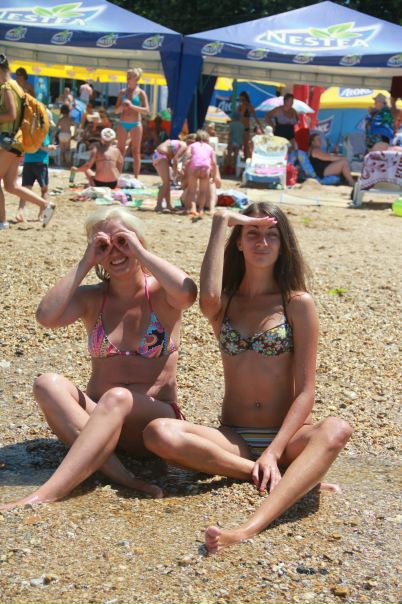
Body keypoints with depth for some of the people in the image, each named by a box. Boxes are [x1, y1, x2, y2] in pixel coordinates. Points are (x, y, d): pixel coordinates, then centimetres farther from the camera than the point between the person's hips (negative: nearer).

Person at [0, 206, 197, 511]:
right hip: (98, 416, 3)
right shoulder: (91, 298, 7)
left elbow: (187, 292, -27)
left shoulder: (160, 293, 0)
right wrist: (85, 264, -9)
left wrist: (140, 251, -15)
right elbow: (46, 316, -14)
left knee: (117, 398, -36)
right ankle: (118, 473, -40)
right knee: (48, 383, -26)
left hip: (153, 419, -3)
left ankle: (43, 496, -45)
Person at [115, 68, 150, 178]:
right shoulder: (123, 92, 9)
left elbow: (146, 110, -9)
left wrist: (132, 106, -20)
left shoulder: (141, 93, 0)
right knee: (120, 151, 3)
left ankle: (135, 178, 3)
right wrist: (122, 106, -12)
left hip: (135, 124, -3)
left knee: (136, 152, 0)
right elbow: (116, 110, 10)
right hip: (123, 124, 3)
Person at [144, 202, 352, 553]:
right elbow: (207, 298, -21)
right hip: (233, 439, 2)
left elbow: (305, 390, -7)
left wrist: (274, 452, -21)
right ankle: (299, 478, -24)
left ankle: (252, 528, -54)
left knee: (336, 430, -36)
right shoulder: (224, 302, 7)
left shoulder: (298, 303, 0)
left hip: (286, 435, -2)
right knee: (159, 433, -28)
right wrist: (220, 222, -12)